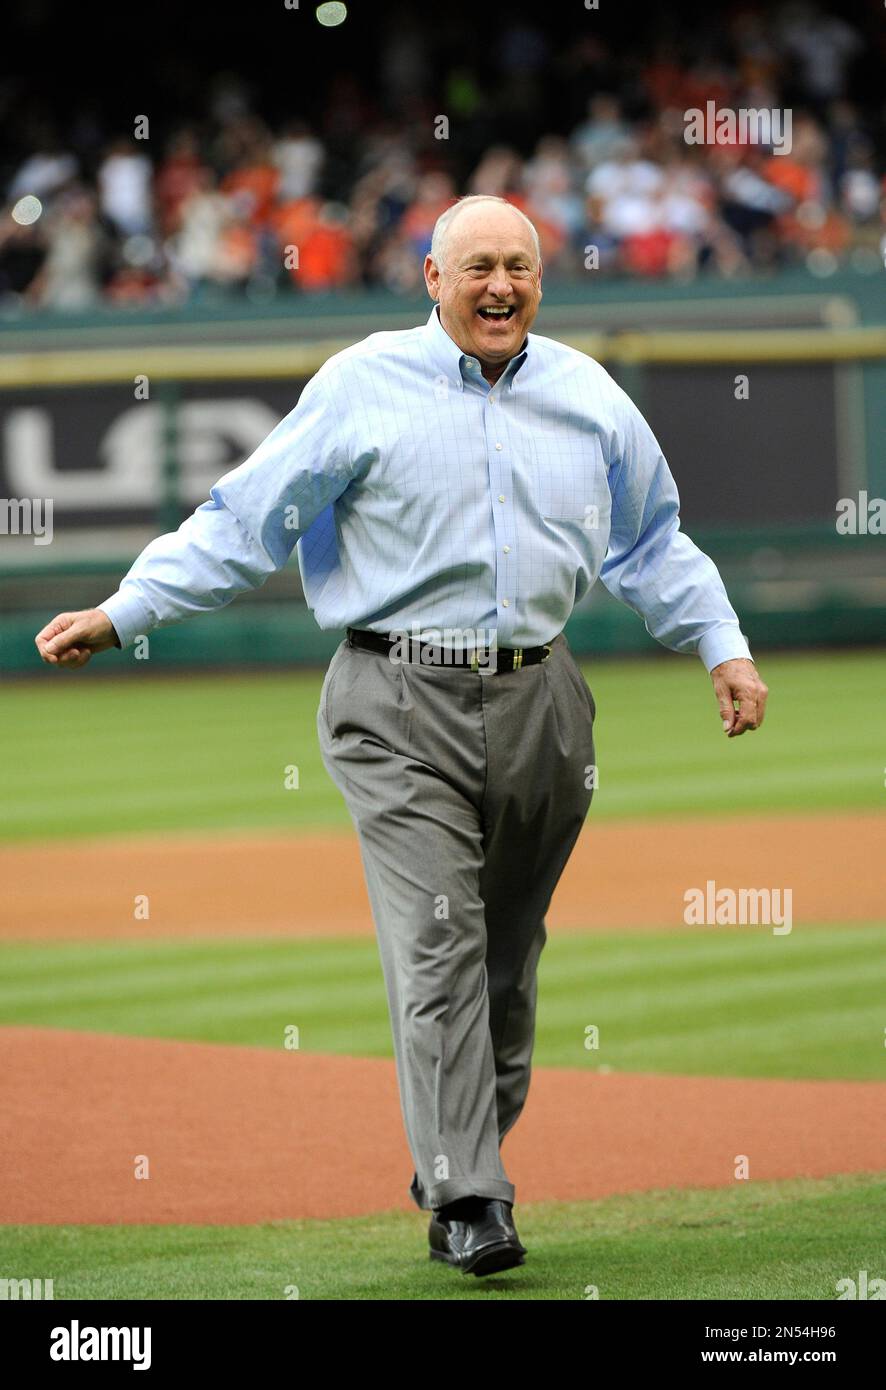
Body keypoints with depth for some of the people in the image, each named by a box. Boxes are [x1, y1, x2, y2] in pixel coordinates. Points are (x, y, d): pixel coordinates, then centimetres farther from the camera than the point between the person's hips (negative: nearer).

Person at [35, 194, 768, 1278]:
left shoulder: (589, 397, 11)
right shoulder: (361, 386, -1)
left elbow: (651, 542, 23)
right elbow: (243, 521, 1)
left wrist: (723, 649, 14)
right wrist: (120, 614, -6)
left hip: (537, 700, 4)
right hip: (403, 708, -4)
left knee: (508, 953, 8)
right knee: (437, 945, -13)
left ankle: (462, 1161, 24)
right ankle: (465, 1202, -14)